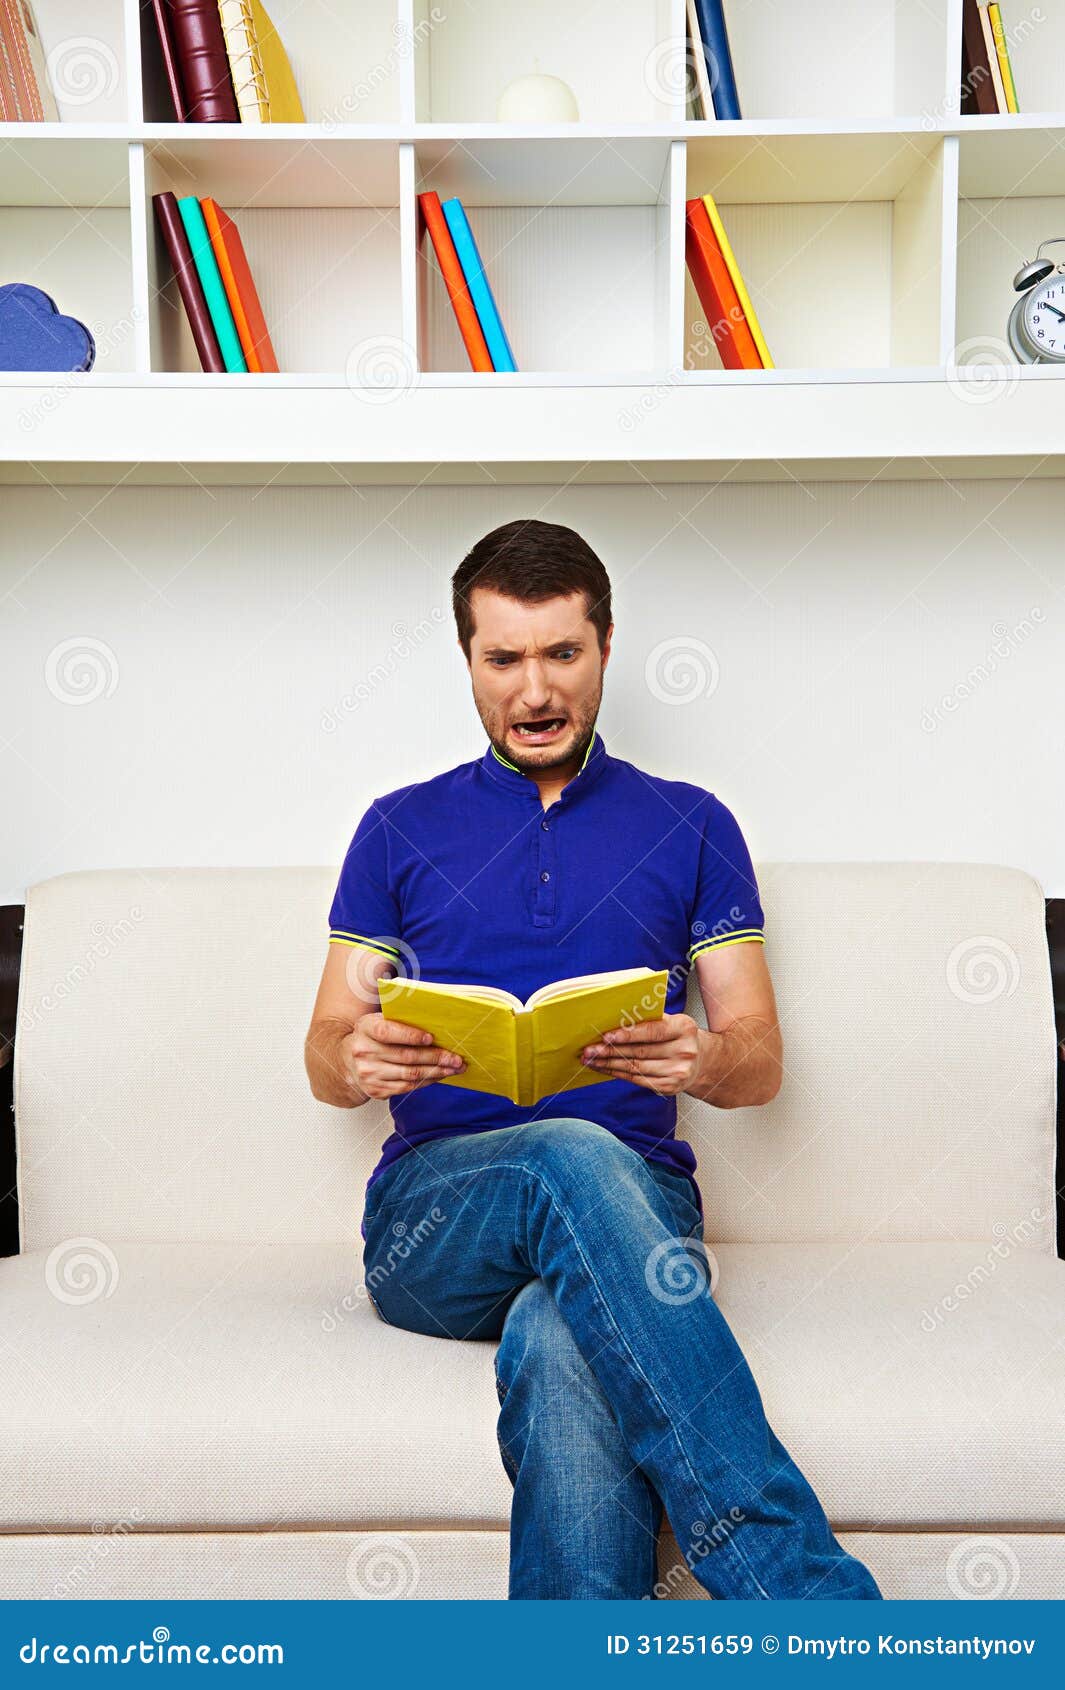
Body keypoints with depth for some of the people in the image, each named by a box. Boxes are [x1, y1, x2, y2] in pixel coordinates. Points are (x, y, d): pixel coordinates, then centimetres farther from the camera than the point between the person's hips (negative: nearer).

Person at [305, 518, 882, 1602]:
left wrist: (700, 1061, -16)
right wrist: (361, 1060, -13)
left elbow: (761, 1062, 10)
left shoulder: (689, 827, 16)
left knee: (561, 1344, -38)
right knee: (573, 1156, -37)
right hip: (433, 1216, 0)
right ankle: (808, 1594, -42)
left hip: (634, 1191, 0)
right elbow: (325, 1059, 14)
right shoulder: (401, 829, 17)